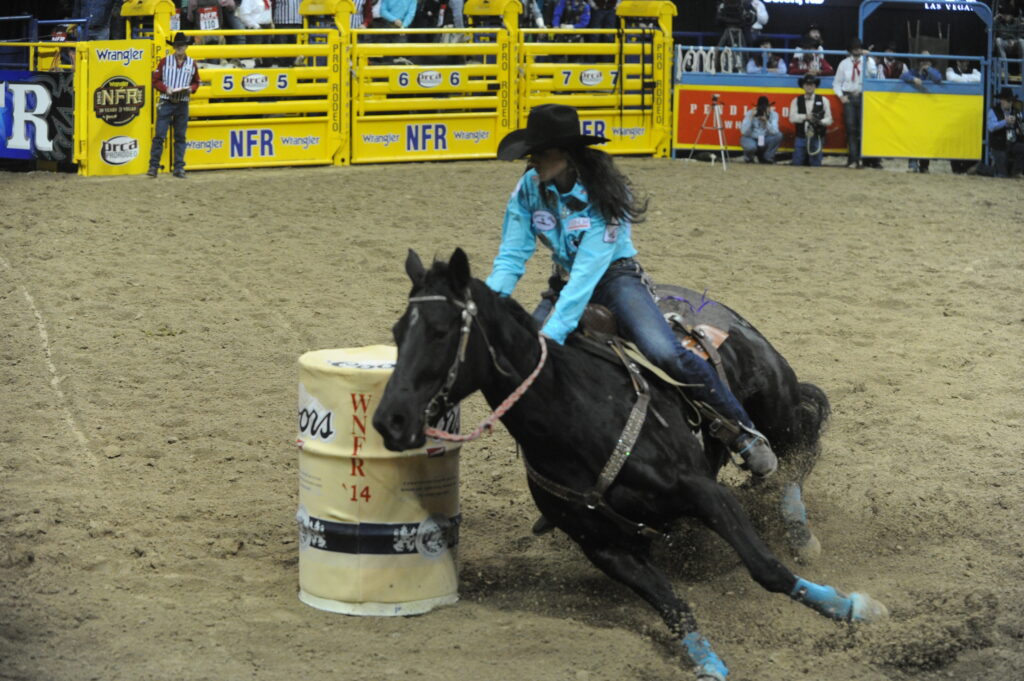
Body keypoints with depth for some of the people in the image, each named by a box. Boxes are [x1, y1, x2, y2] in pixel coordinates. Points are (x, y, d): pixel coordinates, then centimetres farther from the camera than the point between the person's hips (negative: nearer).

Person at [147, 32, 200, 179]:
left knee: (180, 137, 6)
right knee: (159, 135, -6)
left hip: (182, 104, 2)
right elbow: (156, 80, 3)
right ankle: (153, 166, -3)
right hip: (166, 102, -2)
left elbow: (196, 82, 16)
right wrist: (166, 89, -14)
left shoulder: (191, 63, 7)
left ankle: (179, 167, 11)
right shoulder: (165, 61, 2)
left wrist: (191, 88, -6)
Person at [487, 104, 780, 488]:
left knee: (665, 354, -28)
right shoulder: (529, 189, -9)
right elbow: (512, 255, -11)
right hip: (567, 282, 6)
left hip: (616, 279, -6)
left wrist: (552, 334, -41)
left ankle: (744, 435, -16)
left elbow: (587, 272, -32)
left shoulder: (603, 195, -24)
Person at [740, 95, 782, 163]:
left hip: (765, 140, 3)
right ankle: (749, 157, 2)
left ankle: (766, 158, -5)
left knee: (778, 135, -25)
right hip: (751, 139, -2)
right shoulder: (750, 114, -13)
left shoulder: (773, 115, -10)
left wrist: (766, 121, -35)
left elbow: (774, 132, -23)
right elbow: (744, 132, -22)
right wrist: (751, 117, -28)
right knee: (751, 146, -38)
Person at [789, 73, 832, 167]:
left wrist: (820, 121, -21)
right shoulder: (796, 101, 7)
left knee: (816, 164, -2)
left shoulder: (823, 100, 6)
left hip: (817, 139, -1)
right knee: (797, 163, -2)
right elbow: (792, 118, -6)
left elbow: (829, 120, 1)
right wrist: (805, 117, -22)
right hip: (800, 138, 1)